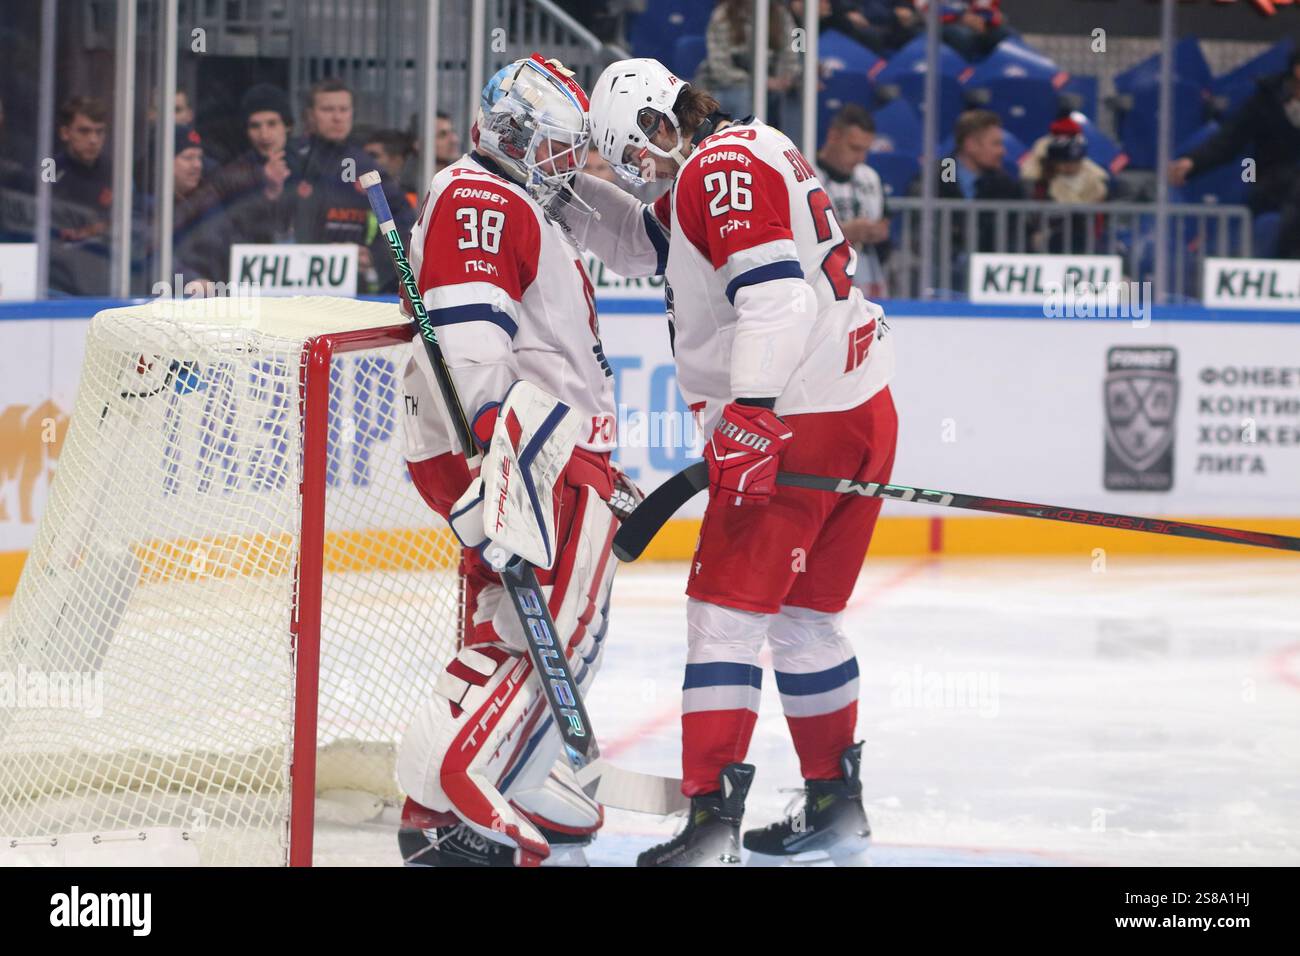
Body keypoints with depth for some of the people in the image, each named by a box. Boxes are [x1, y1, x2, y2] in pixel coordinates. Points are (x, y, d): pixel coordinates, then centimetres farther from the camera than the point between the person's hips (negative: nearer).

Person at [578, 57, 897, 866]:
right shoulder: (751, 156, 18)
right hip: (862, 412, 10)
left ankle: (713, 817, -13)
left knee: (726, 609, -8)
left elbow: (774, 292, -26)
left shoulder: (726, 168, -13)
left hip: (799, 425, -10)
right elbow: (643, 243, 29)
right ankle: (836, 803, 27)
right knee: (804, 613, 19)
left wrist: (751, 412, -31)